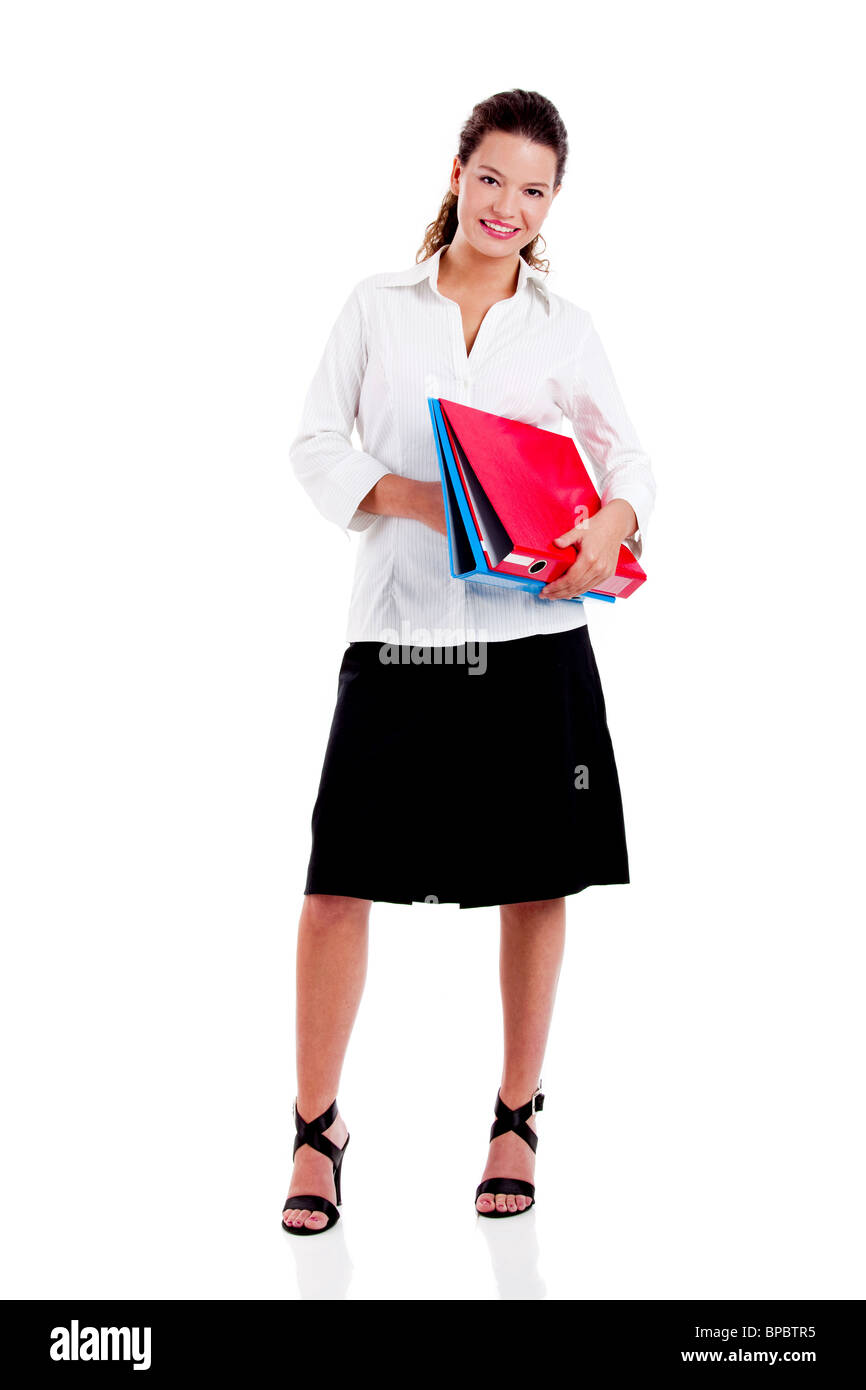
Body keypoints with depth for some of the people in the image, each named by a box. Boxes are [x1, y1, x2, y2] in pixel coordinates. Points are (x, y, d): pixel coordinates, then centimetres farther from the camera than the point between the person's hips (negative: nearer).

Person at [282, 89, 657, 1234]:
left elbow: (629, 460, 13)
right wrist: (413, 499, -12)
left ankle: (517, 1117, 24)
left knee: (535, 885, 7)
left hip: (533, 635, 1)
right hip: (397, 633, -1)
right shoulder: (377, 306, 7)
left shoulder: (564, 329, 9)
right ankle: (316, 1126, 12)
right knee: (339, 881, -4)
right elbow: (316, 444, 5)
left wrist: (613, 521, -10)